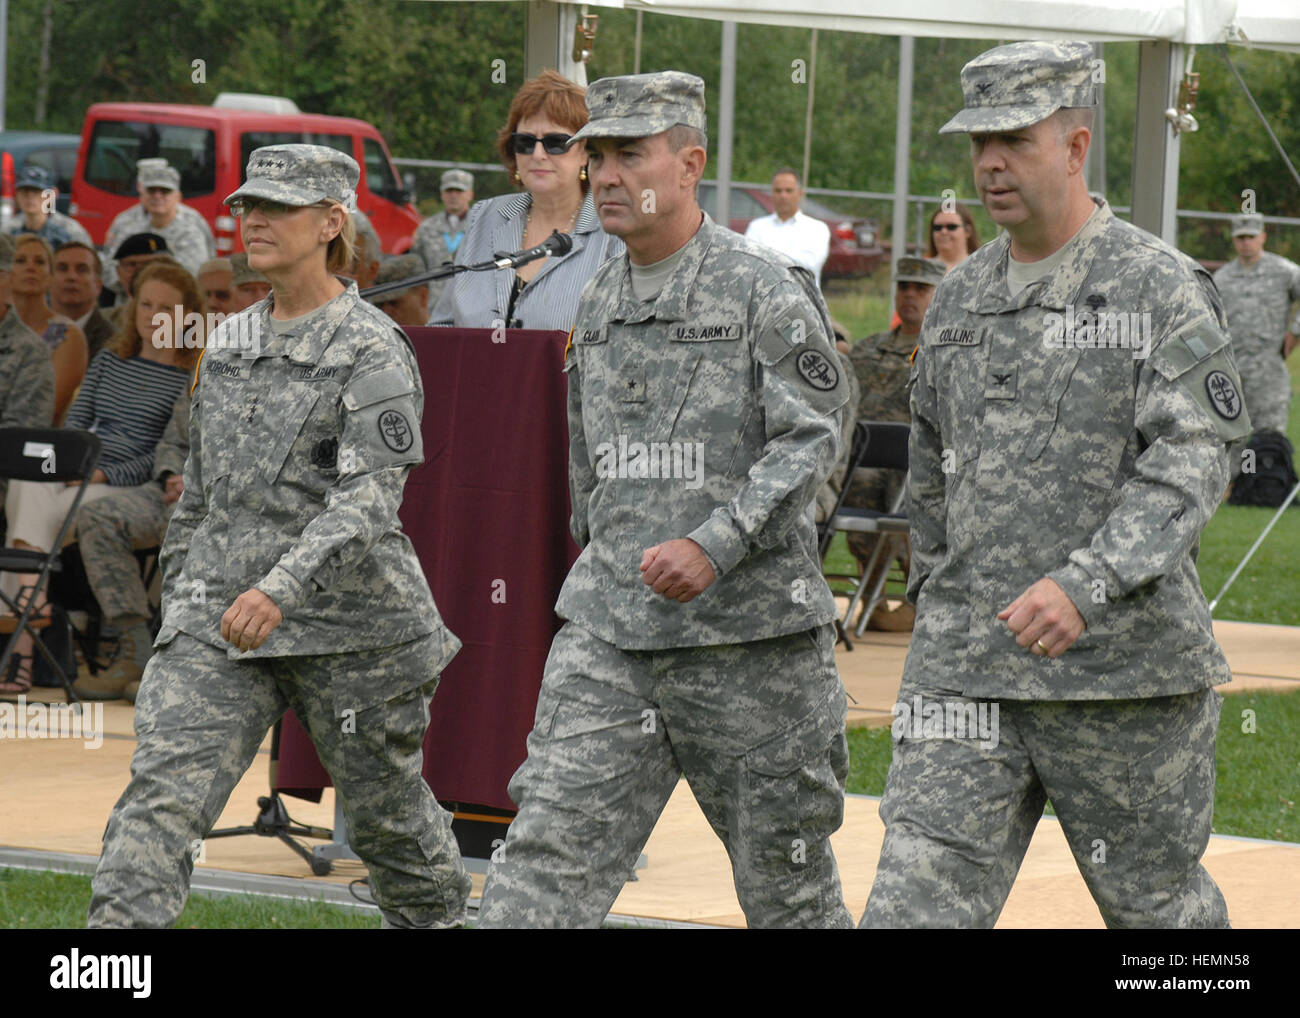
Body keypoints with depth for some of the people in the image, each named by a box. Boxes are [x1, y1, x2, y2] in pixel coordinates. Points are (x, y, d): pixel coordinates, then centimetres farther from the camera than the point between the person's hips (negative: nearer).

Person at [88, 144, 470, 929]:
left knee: (388, 814, 11)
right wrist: (178, 592, 21)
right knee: (162, 793, -14)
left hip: (345, 620, -5)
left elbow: (368, 498, -20)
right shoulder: (231, 342, 13)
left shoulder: (372, 351, -9)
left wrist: (281, 587, -33)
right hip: (217, 614, 5)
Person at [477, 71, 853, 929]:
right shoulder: (602, 302, 14)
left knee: (787, 883, 6)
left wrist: (712, 547, -24)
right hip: (610, 632, 5)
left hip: (749, 629, -5)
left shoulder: (766, 291, -7)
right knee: (548, 847, -8)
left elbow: (810, 439, -13)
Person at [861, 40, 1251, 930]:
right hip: (968, 671, 4)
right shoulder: (960, 299, 12)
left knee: (1157, 902, 11)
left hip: (1125, 664, -4)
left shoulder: (1166, 291, -7)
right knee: (917, 898, -8)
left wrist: (1085, 586, -30)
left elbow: (1191, 464, -17)